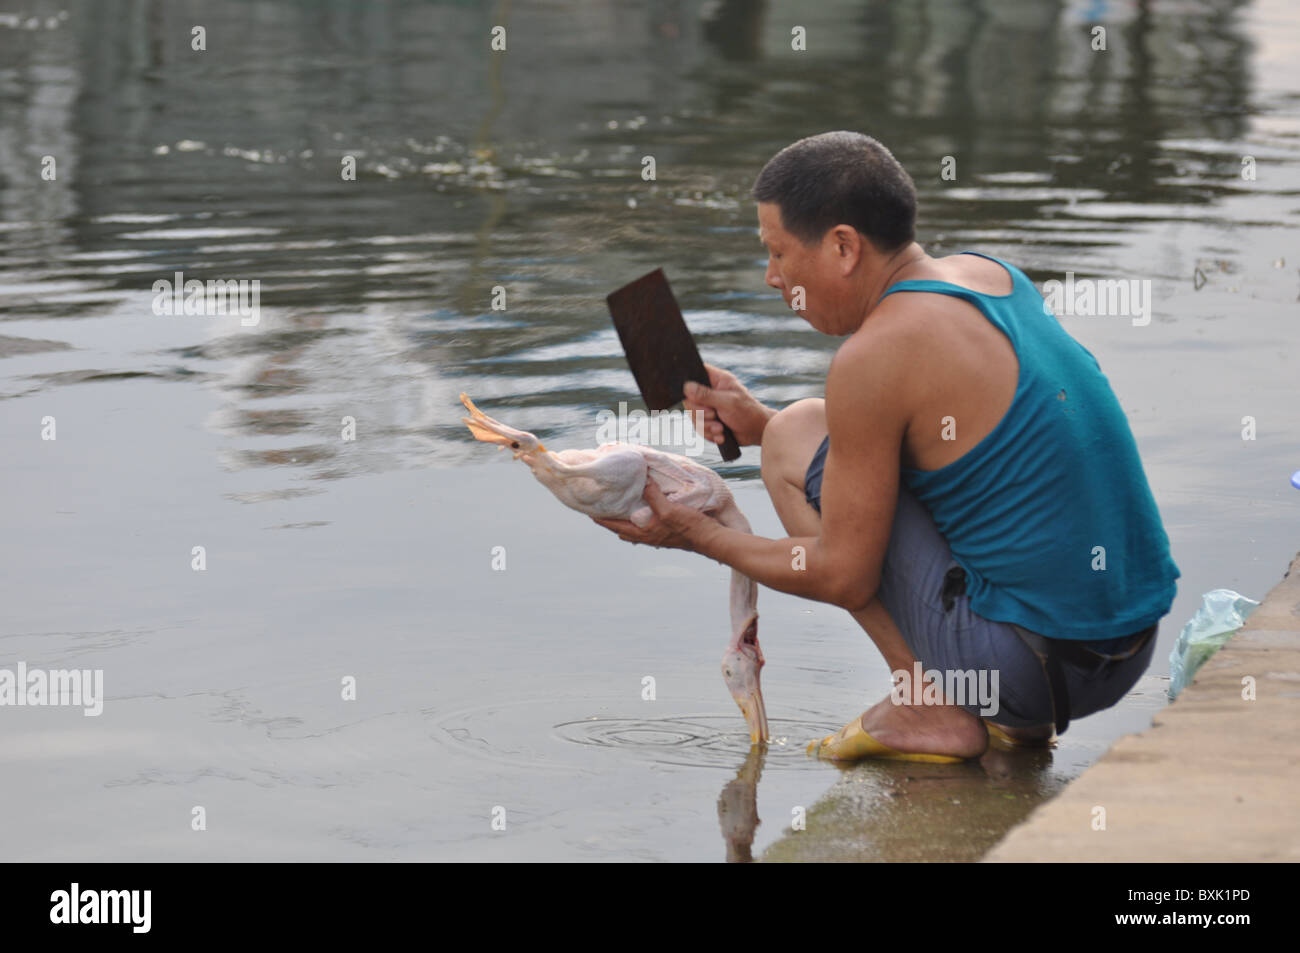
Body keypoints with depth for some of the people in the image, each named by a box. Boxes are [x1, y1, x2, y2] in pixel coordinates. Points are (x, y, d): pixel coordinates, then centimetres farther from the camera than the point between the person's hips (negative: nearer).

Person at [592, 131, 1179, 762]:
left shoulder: (876, 355, -15)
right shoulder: (990, 274, 9)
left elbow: (845, 578, -9)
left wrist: (698, 537, 5)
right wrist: (761, 424, 23)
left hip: (1032, 658, -9)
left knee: (796, 440, 0)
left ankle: (932, 705, 0)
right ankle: (1013, 719, 16)